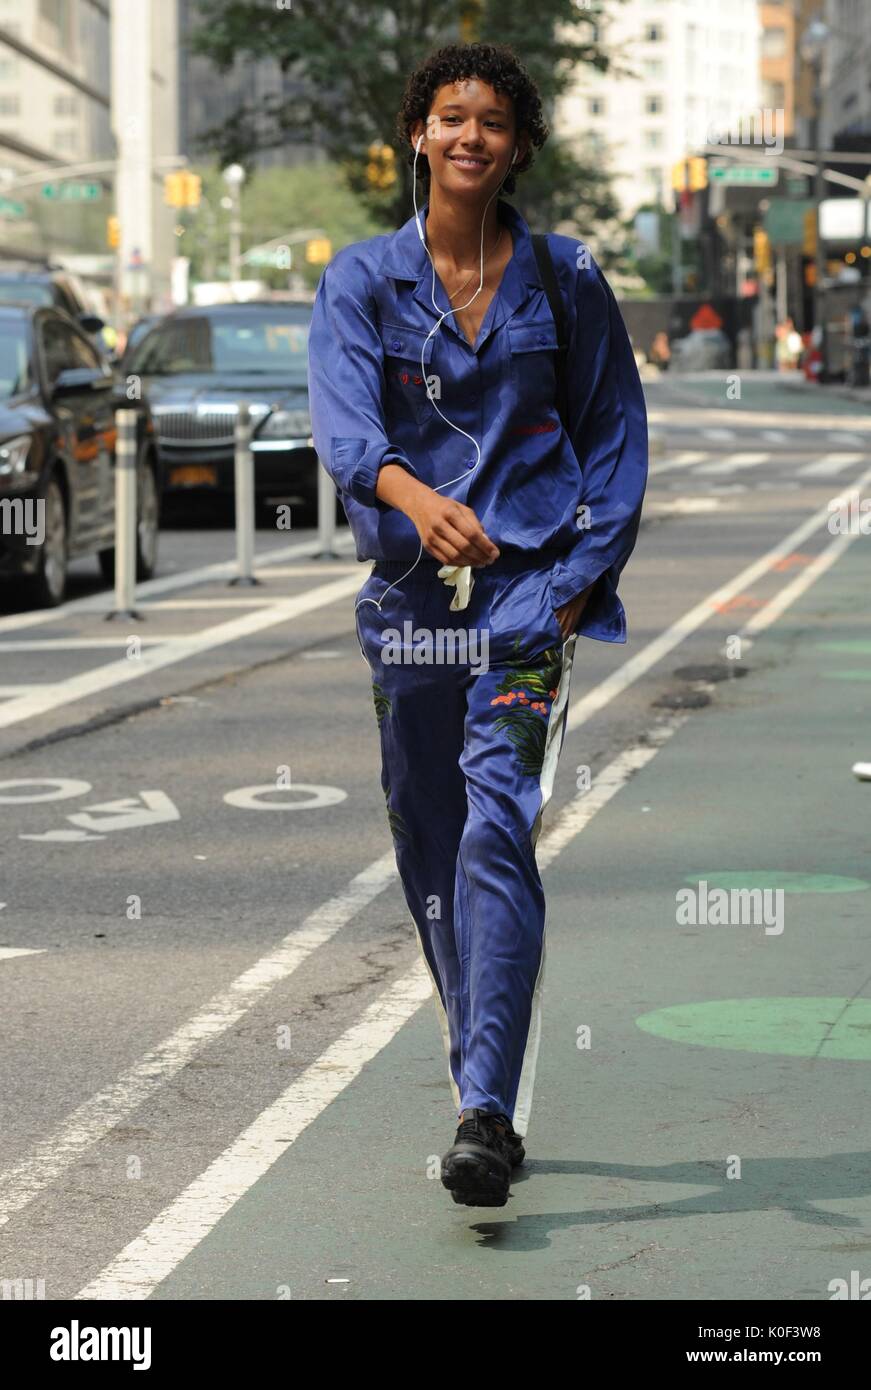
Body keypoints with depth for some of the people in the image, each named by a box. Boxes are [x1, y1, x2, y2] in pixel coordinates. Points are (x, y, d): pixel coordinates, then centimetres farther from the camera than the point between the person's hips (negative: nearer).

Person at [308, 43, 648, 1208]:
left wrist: (581, 580, -3)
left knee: (496, 831, -18)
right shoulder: (362, 280, 2)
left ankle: (489, 1114, -21)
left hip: (528, 586, -2)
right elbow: (341, 416, -16)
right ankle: (485, 1095, 27)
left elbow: (616, 436, 9)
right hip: (409, 589, 2)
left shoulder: (565, 280, 3)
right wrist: (409, 491, -37)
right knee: (429, 855, 10)